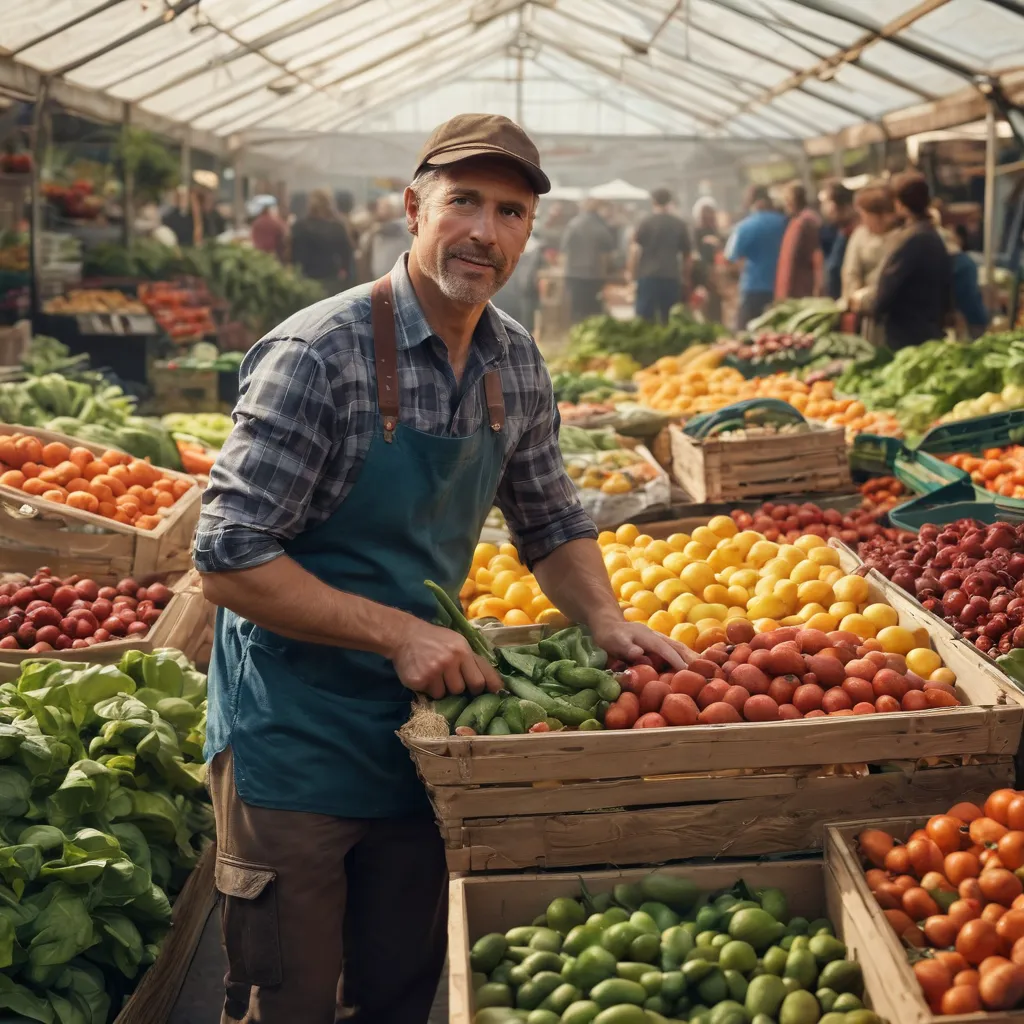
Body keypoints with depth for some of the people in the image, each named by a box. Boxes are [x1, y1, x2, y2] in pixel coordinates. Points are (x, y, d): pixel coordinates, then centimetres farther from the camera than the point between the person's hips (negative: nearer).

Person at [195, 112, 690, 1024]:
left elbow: (551, 523, 14)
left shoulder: (516, 364, 1)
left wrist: (607, 621, -4)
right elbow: (231, 561, -21)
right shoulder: (319, 355, -20)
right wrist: (398, 632, -24)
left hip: (418, 727, 6)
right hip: (295, 738, -6)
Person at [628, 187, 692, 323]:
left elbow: (635, 249, -6)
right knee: (669, 319, 6)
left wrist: (631, 271, 1)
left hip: (648, 275, -2)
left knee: (644, 317, -1)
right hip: (671, 276, 2)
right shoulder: (679, 224, 8)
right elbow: (686, 254, 14)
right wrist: (685, 277, 23)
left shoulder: (646, 222, -1)